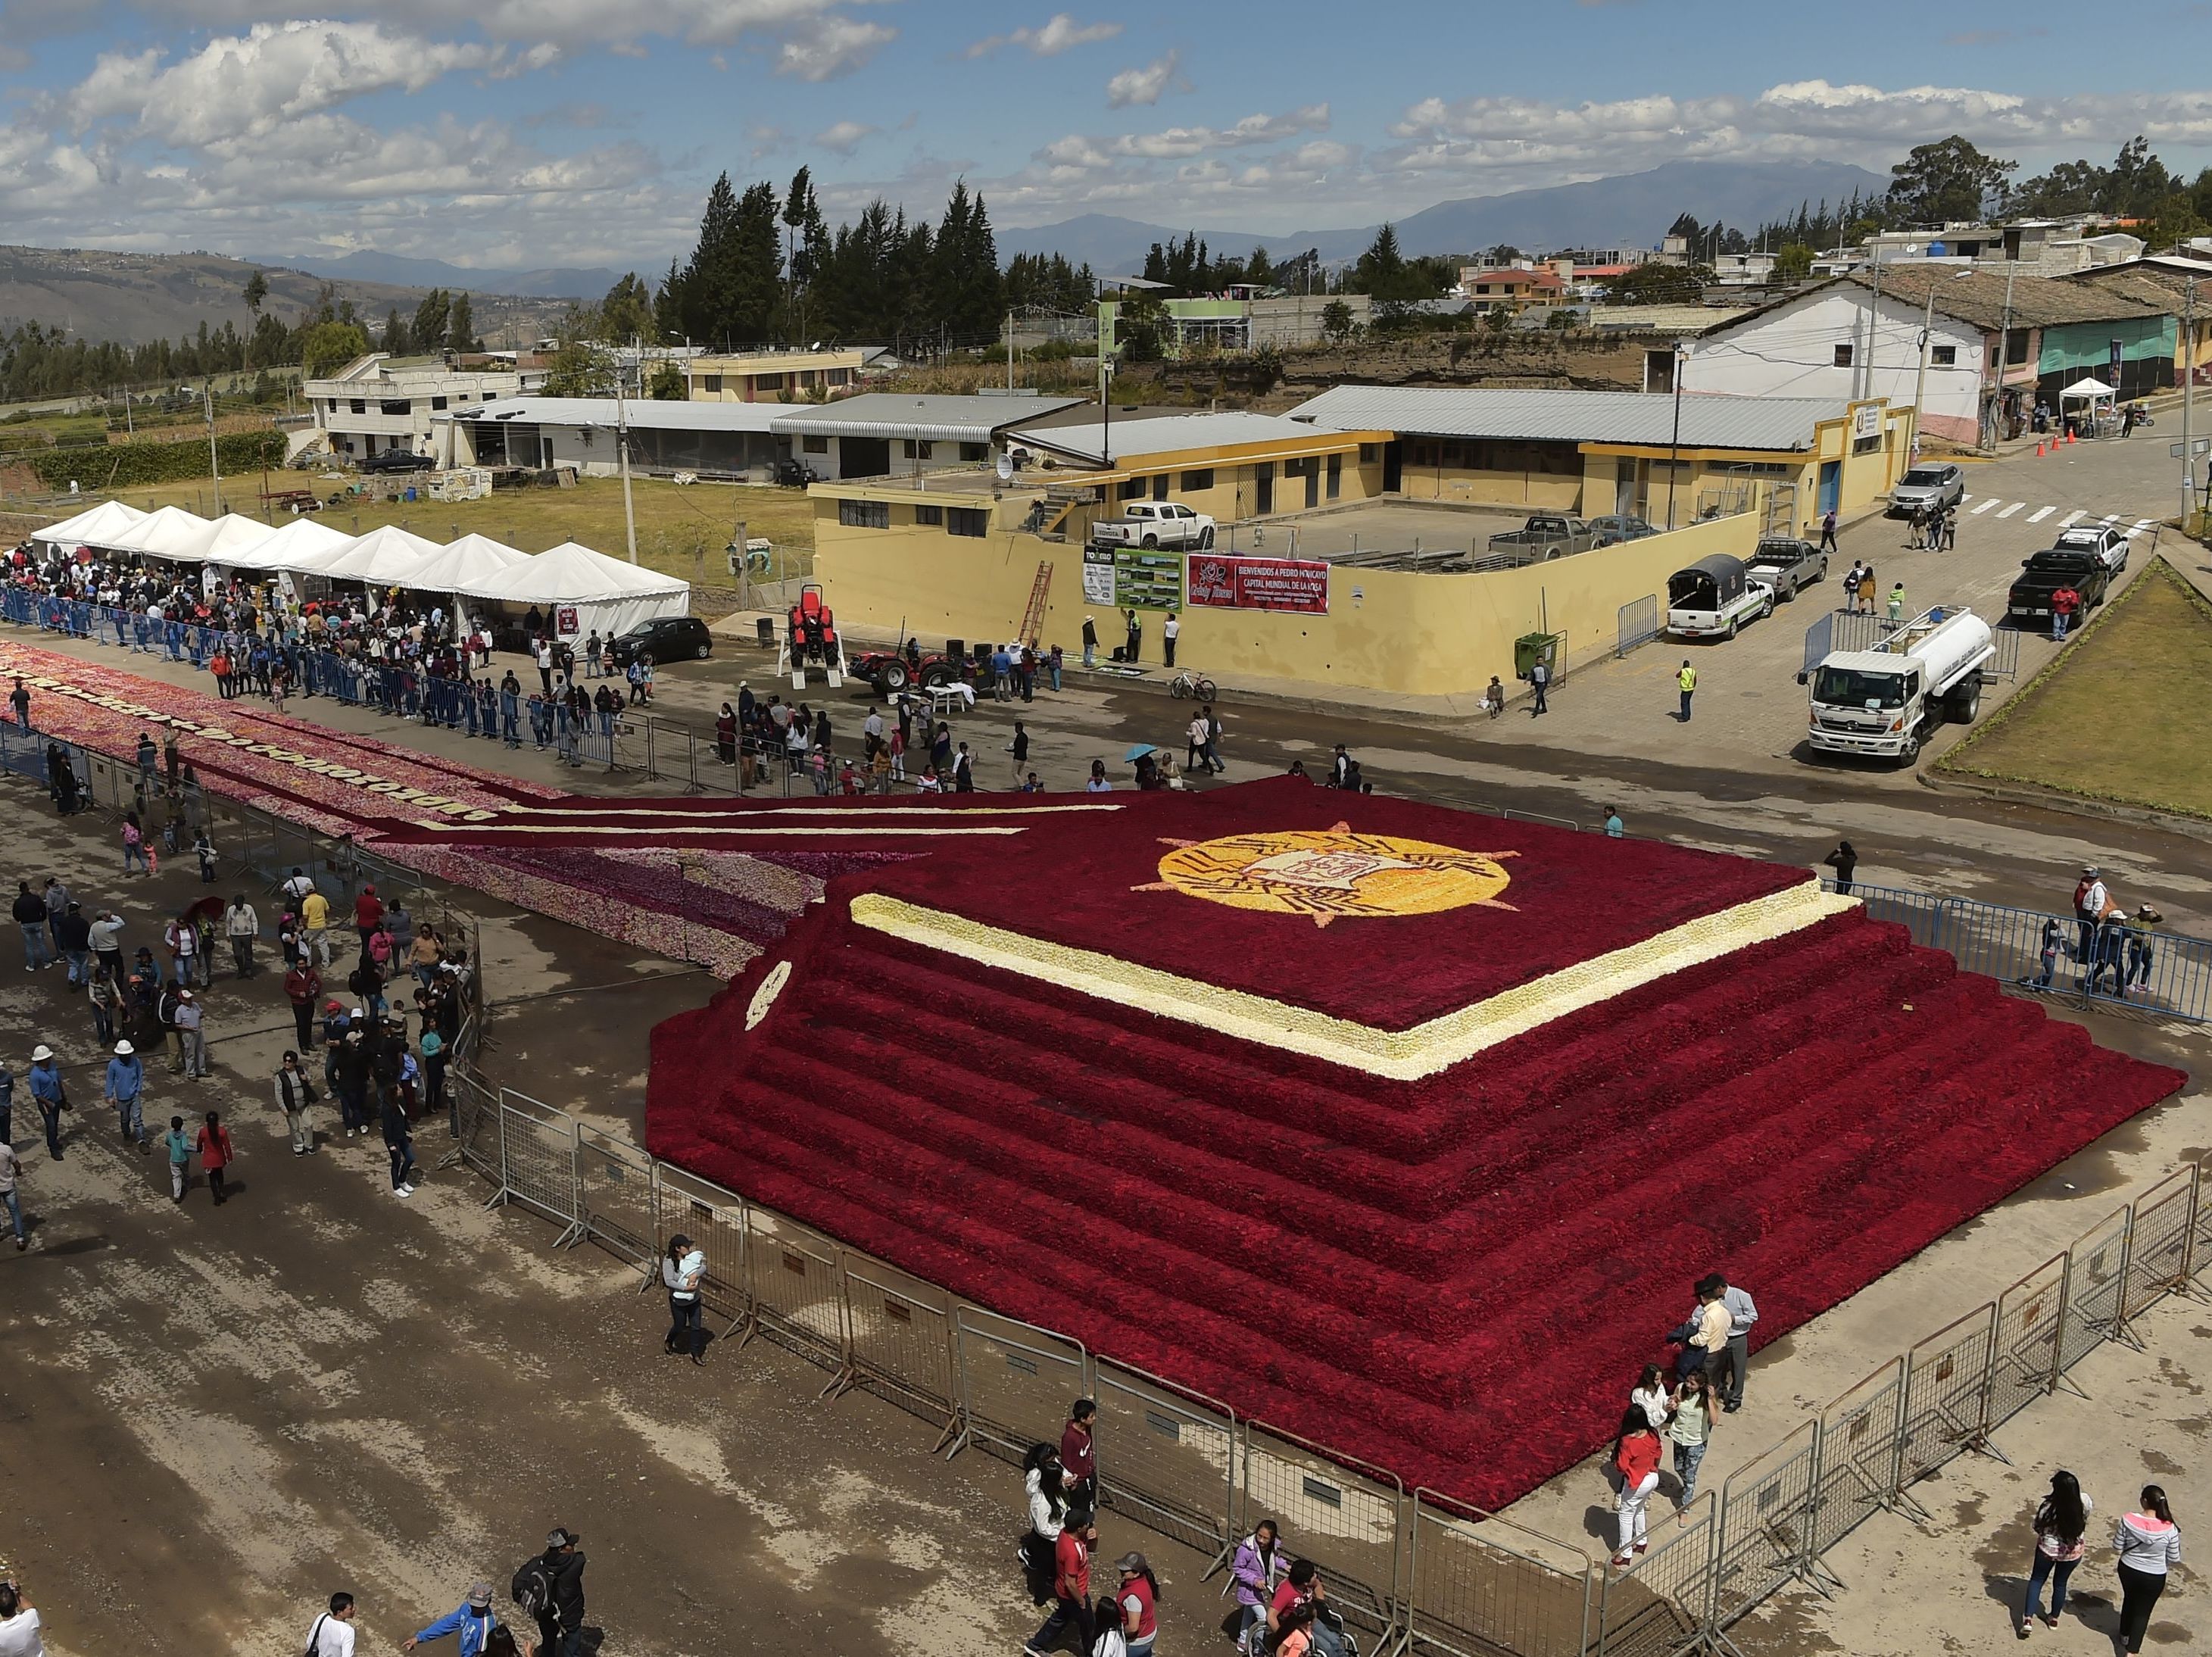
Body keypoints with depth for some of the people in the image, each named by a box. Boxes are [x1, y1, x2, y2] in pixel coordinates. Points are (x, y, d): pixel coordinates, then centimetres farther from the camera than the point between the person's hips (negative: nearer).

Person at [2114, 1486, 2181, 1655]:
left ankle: (2125, 1635, 50)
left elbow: (2117, 1549, -12)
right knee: (2143, 1612, 16)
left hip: (2128, 1570, 2)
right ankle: (2131, 1652, 15)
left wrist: (2117, 1533, 6)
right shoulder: (2169, 1528, -24)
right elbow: (2174, 1559, -11)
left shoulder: (2128, 1520, -23)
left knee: (2129, 1599, 30)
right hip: (2154, 1577, -2)